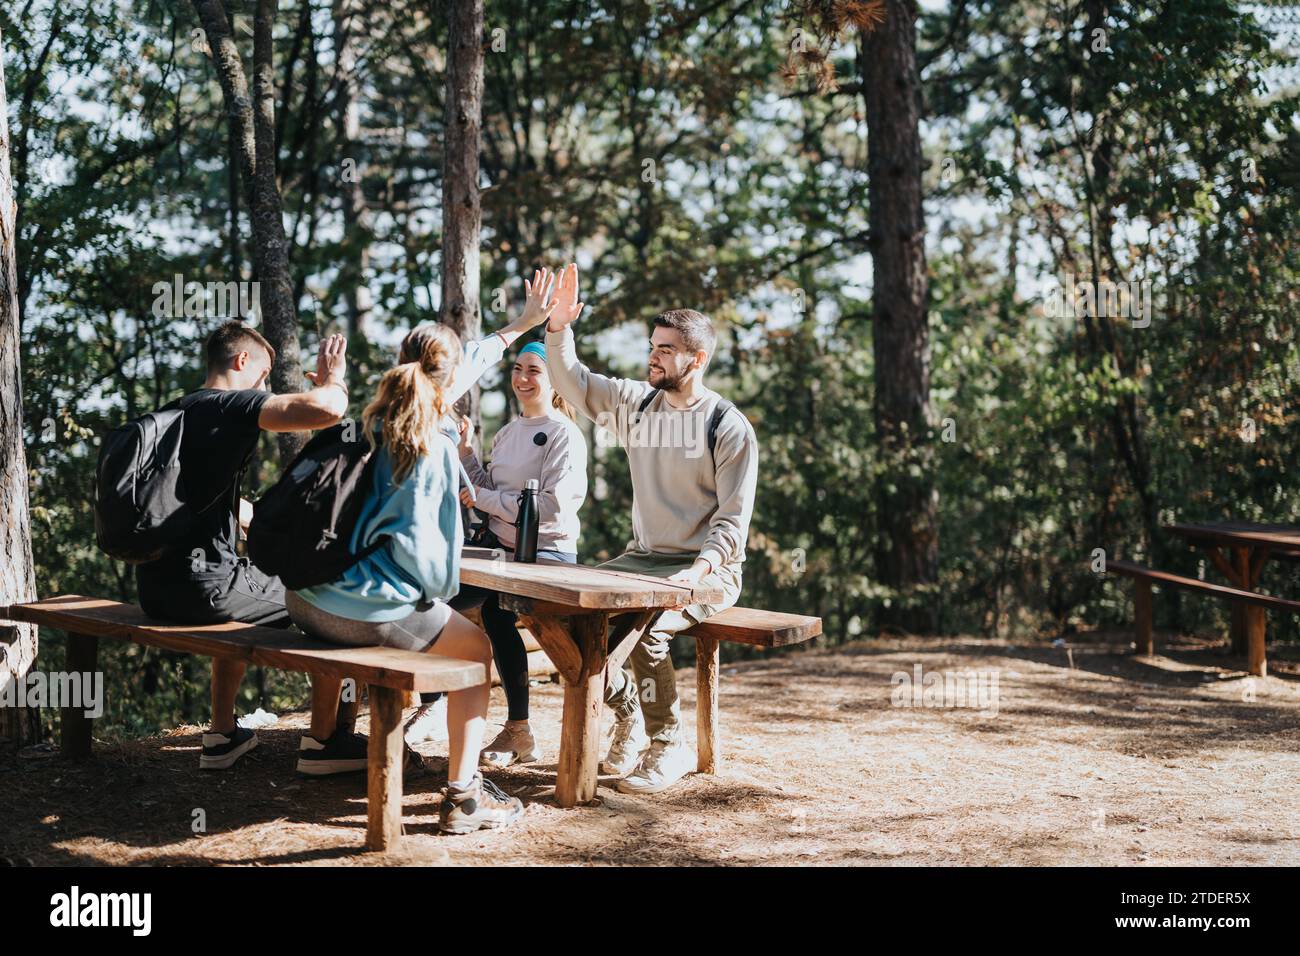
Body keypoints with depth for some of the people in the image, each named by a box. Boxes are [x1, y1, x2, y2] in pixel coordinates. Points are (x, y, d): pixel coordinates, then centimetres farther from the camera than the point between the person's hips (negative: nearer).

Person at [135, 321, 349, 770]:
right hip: (203, 588, -9)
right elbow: (329, 410, -26)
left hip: (156, 589, 9)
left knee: (244, 594, 38)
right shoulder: (234, 406, -11)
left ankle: (222, 734, 38)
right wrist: (332, 379, -4)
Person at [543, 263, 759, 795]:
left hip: (708, 570, -6)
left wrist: (697, 572, -27)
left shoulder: (729, 427, -9)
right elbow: (572, 382, 11)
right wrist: (559, 328, -6)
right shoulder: (637, 403, 8)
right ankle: (627, 714, 1)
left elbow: (734, 518, -12)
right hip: (640, 558, 6)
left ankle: (669, 745, -14)